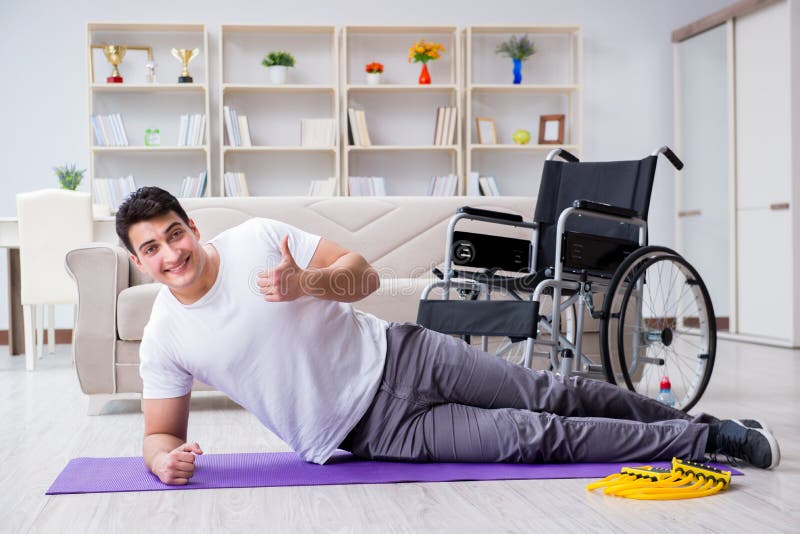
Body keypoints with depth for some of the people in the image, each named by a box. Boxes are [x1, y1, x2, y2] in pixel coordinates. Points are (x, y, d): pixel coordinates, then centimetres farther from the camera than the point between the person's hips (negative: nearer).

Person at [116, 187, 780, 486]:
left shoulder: (257, 237, -5)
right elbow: (160, 432, 2)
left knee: (551, 397, 1)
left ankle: (699, 427, 18)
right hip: (375, 432, -1)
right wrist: (167, 460, -23)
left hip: (397, 357, 1)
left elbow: (365, 274, -3)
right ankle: (703, 439, 3)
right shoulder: (164, 340, -5)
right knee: (536, 438, -9)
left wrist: (306, 282, -24)